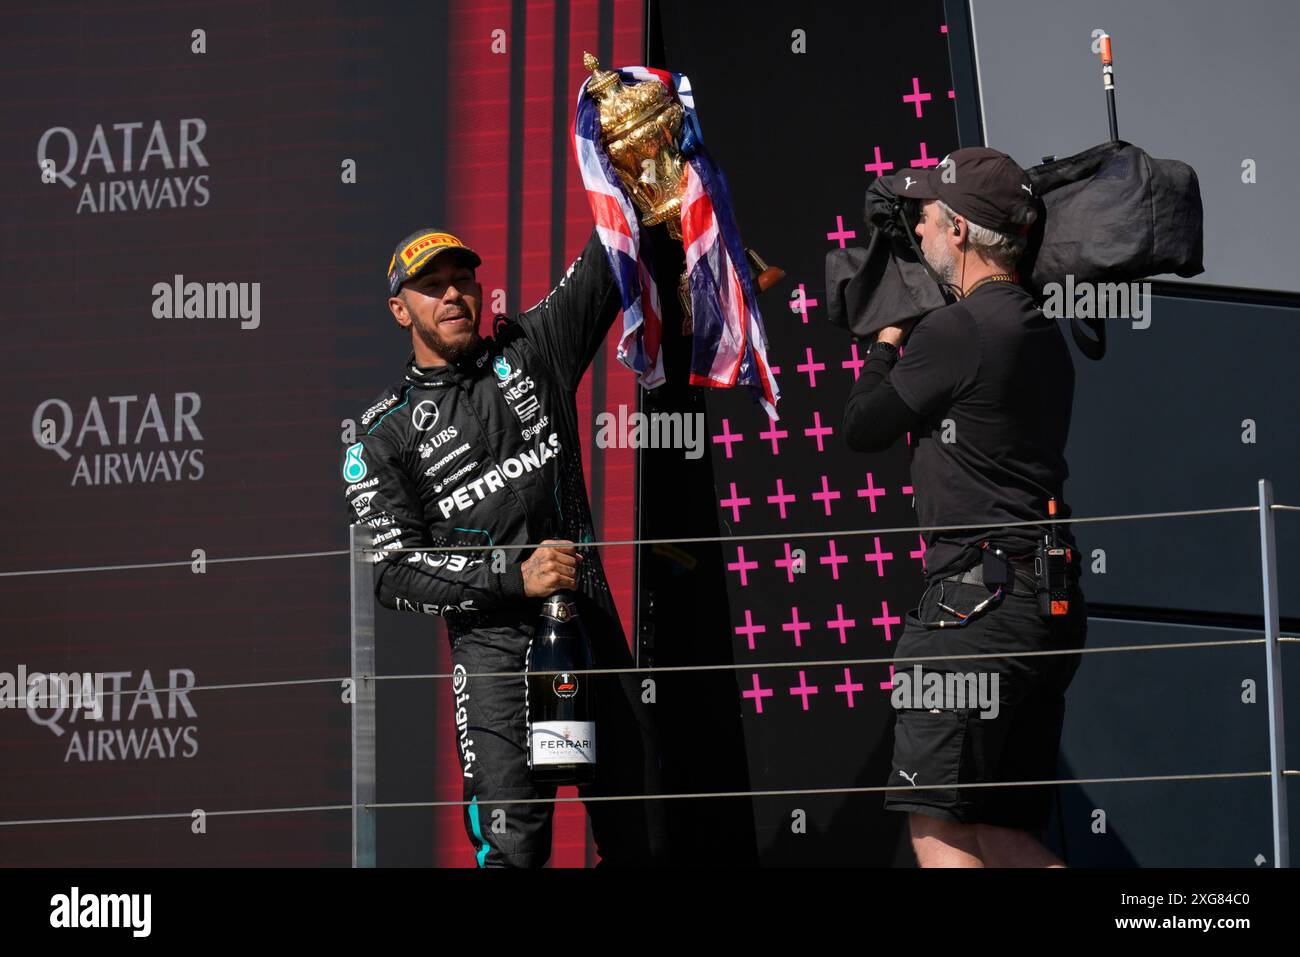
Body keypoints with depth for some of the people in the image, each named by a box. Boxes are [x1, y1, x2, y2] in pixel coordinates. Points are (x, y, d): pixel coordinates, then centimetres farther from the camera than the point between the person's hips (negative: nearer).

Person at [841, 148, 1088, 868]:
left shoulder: (954, 331, -10)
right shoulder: (1042, 335, 18)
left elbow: (861, 428, 2)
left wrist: (888, 339, 19)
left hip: (979, 598, -9)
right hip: (1054, 610, 9)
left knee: (937, 828, -10)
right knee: (1001, 833, 11)